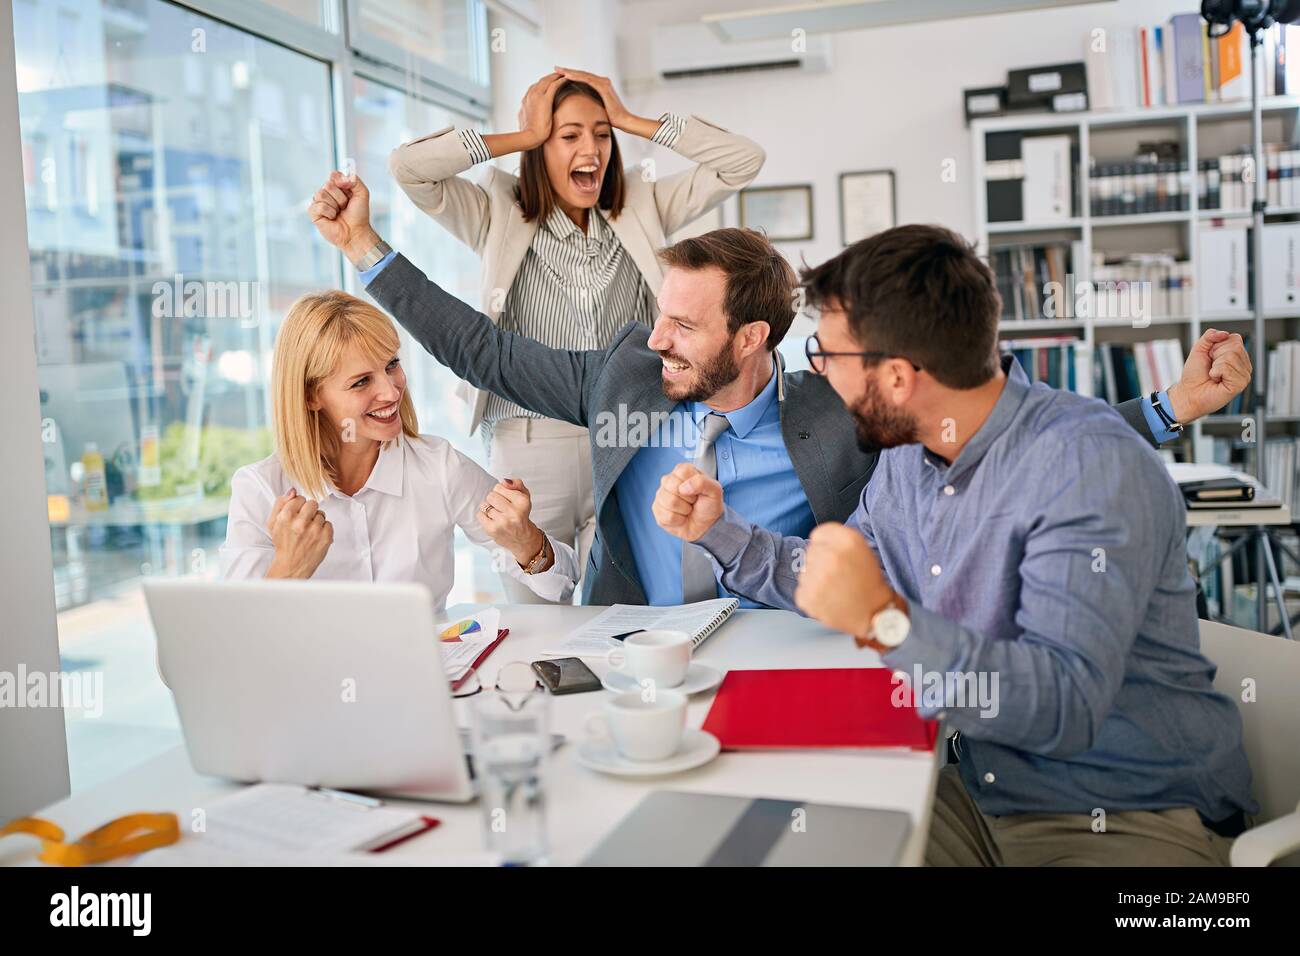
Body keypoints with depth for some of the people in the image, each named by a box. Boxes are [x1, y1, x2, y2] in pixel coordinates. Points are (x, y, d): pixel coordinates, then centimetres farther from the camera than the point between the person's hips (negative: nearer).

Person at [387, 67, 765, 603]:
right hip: (528, 450, -1)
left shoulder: (639, 209, 8)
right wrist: (525, 136, -4)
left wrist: (630, 121, 2)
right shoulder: (502, 217, 3)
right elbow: (407, 166, -9)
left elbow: (743, 161, 5)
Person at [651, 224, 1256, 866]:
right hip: (980, 797, 7)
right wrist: (718, 528, 12)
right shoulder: (905, 458, 4)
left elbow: (1066, 704, -32)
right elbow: (831, 583, 22)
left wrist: (886, 619, -42)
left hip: (1134, 821, -6)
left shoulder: (1093, 464, -23)